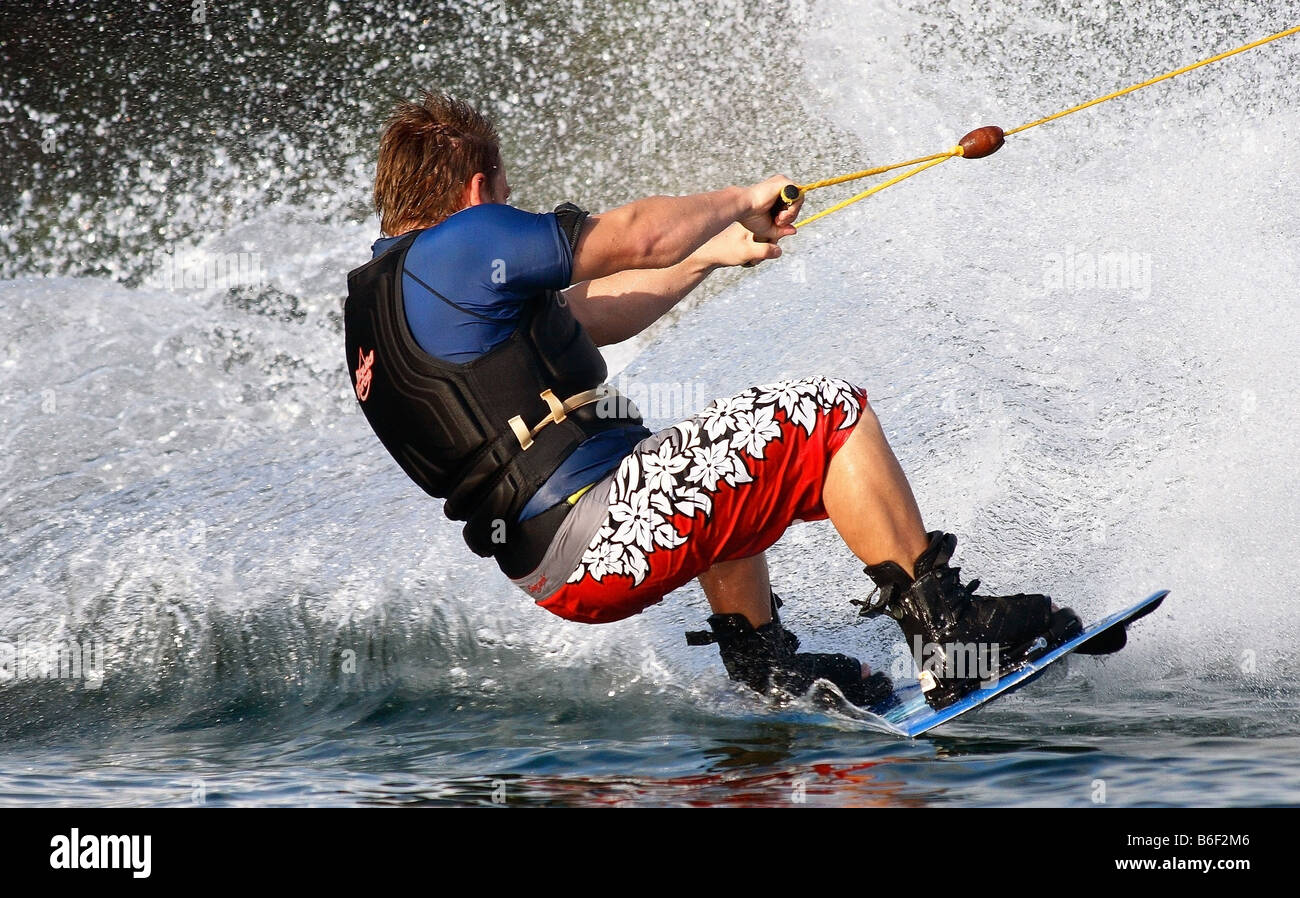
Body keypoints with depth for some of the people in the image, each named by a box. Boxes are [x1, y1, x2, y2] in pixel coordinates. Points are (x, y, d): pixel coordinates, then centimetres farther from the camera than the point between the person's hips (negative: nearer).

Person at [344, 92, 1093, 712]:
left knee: (718, 450, 36)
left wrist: (712, 253, 28)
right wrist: (740, 201, 4)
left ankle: (764, 660, 28)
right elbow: (635, 238, -15)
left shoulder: (374, 298, 18)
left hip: (543, 565, 10)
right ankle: (948, 624, -3)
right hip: (601, 539, -10)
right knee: (827, 416, -6)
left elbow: (585, 319, 26)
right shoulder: (457, 245, -11)